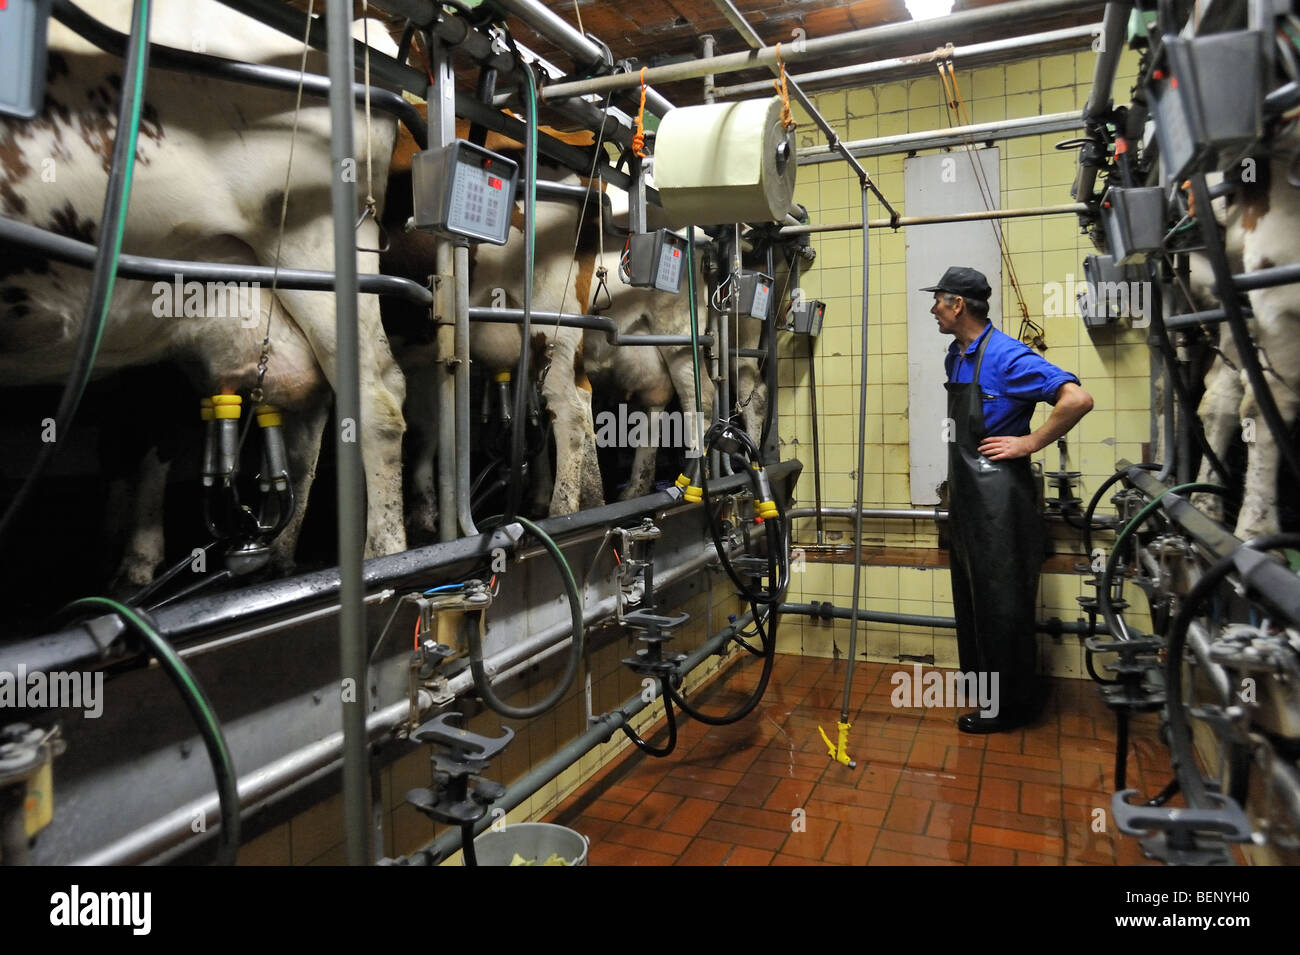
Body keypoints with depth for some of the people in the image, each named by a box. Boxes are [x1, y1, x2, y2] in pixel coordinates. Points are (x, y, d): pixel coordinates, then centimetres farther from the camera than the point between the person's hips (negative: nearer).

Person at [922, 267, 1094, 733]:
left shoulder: (1006, 356, -18)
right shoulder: (956, 355, 10)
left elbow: (1078, 399, -26)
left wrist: (1030, 442, -18)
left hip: (998, 499, -9)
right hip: (967, 496, 9)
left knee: (1001, 602, 1)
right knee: (971, 595, 18)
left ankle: (1008, 705, 15)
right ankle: (981, 682, 34)